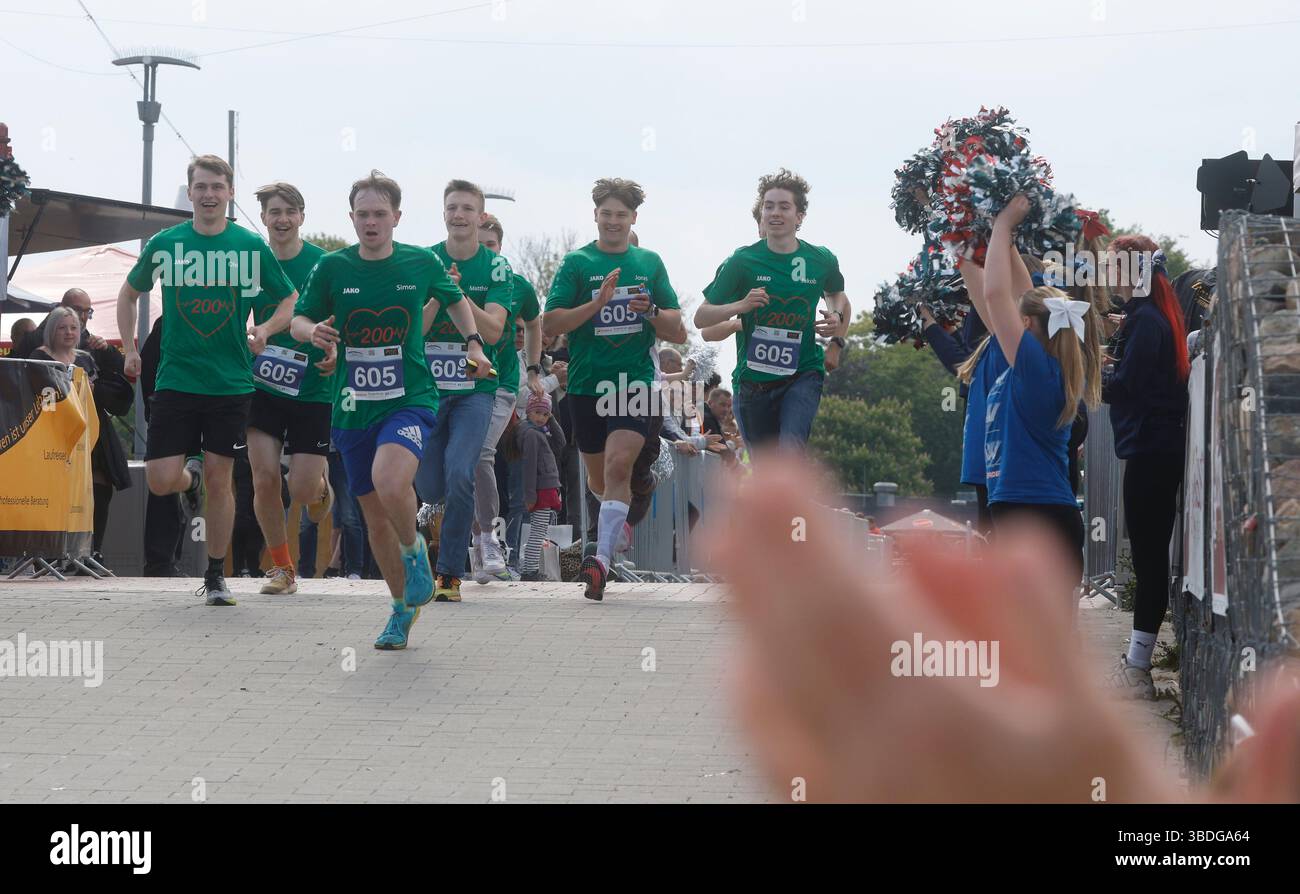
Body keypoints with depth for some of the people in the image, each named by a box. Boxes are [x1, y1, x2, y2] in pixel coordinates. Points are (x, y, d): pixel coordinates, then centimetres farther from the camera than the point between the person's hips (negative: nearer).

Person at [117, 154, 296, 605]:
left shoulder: (252, 246, -1)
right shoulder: (164, 244, 1)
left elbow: (290, 301, 9)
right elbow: (129, 294, 17)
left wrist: (266, 328, -11)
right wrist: (130, 349, 9)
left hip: (231, 382, -1)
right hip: (176, 379, 1)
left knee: (219, 480, 1)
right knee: (161, 480, -7)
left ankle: (216, 576, 16)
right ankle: (191, 477, 31)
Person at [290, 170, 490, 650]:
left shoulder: (422, 263, -1)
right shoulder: (332, 267, -1)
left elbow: (455, 299, 19)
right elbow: (297, 320, 6)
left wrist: (474, 342, 8)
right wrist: (312, 331, -15)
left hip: (411, 399, -3)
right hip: (353, 408, 3)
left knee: (389, 482, -31)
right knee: (375, 517, 10)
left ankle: (415, 550, 0)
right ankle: (403, 607, 30)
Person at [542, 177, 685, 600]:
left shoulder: (649, 263, 9)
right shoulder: (577, 263, 3)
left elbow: (677, 331, 11)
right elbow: (550, 324, -6)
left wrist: (651, 312, -10)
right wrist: (598, 302, -18)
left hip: (636, 379, -1)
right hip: (587, 382, 1)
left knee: (619, 465, -20)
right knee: (599, 477, 13)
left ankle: (602, 559, -24)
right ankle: (620, 516, 46)